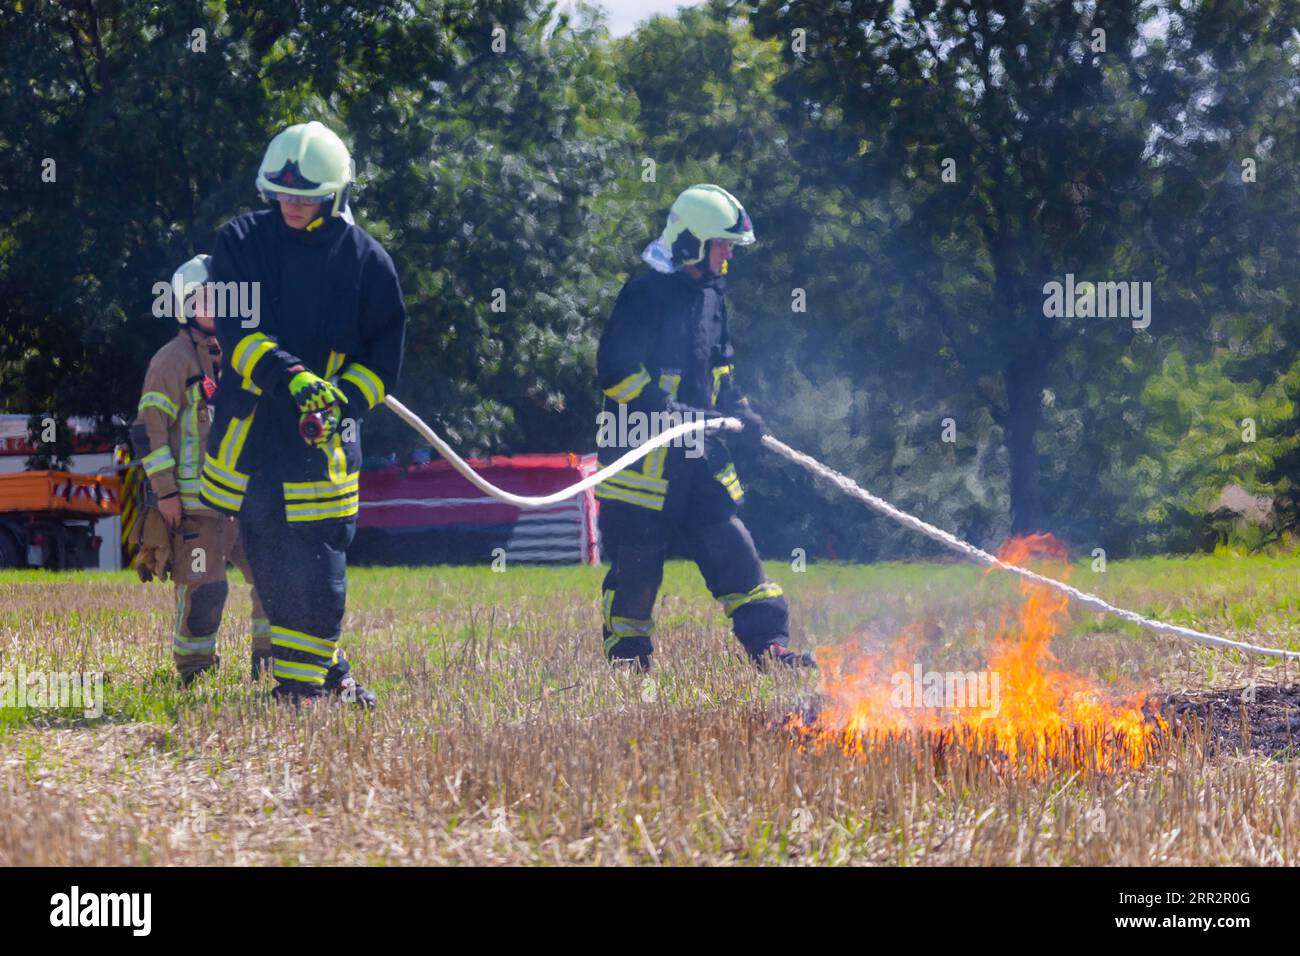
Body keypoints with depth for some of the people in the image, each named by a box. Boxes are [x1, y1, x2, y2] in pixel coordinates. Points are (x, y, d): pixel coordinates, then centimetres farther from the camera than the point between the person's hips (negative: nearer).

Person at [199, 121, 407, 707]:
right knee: (269, 564, 9)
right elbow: (233, 327, -11)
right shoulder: (241, 241, 2)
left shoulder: (365, 259, 1)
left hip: (323, 434, -2)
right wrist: (289, 375, -26)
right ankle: (328, 672, 23)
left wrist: (344, 401, -14)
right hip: (251, 422, 2)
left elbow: (384, 353, 4)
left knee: (316, 564, -8)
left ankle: (304, 684, 1)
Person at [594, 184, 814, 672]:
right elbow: (615, 372, -17)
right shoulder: (646, 296, -12)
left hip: (697, 454, 7)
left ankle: (769, 647, -2)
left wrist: (740, 413, 10)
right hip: (642, 458, -7)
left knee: (733, 551, 0)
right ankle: (626, 666, 8)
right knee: (636, 568, -1)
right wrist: (670, 412, -23)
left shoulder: (710, 297, 15)